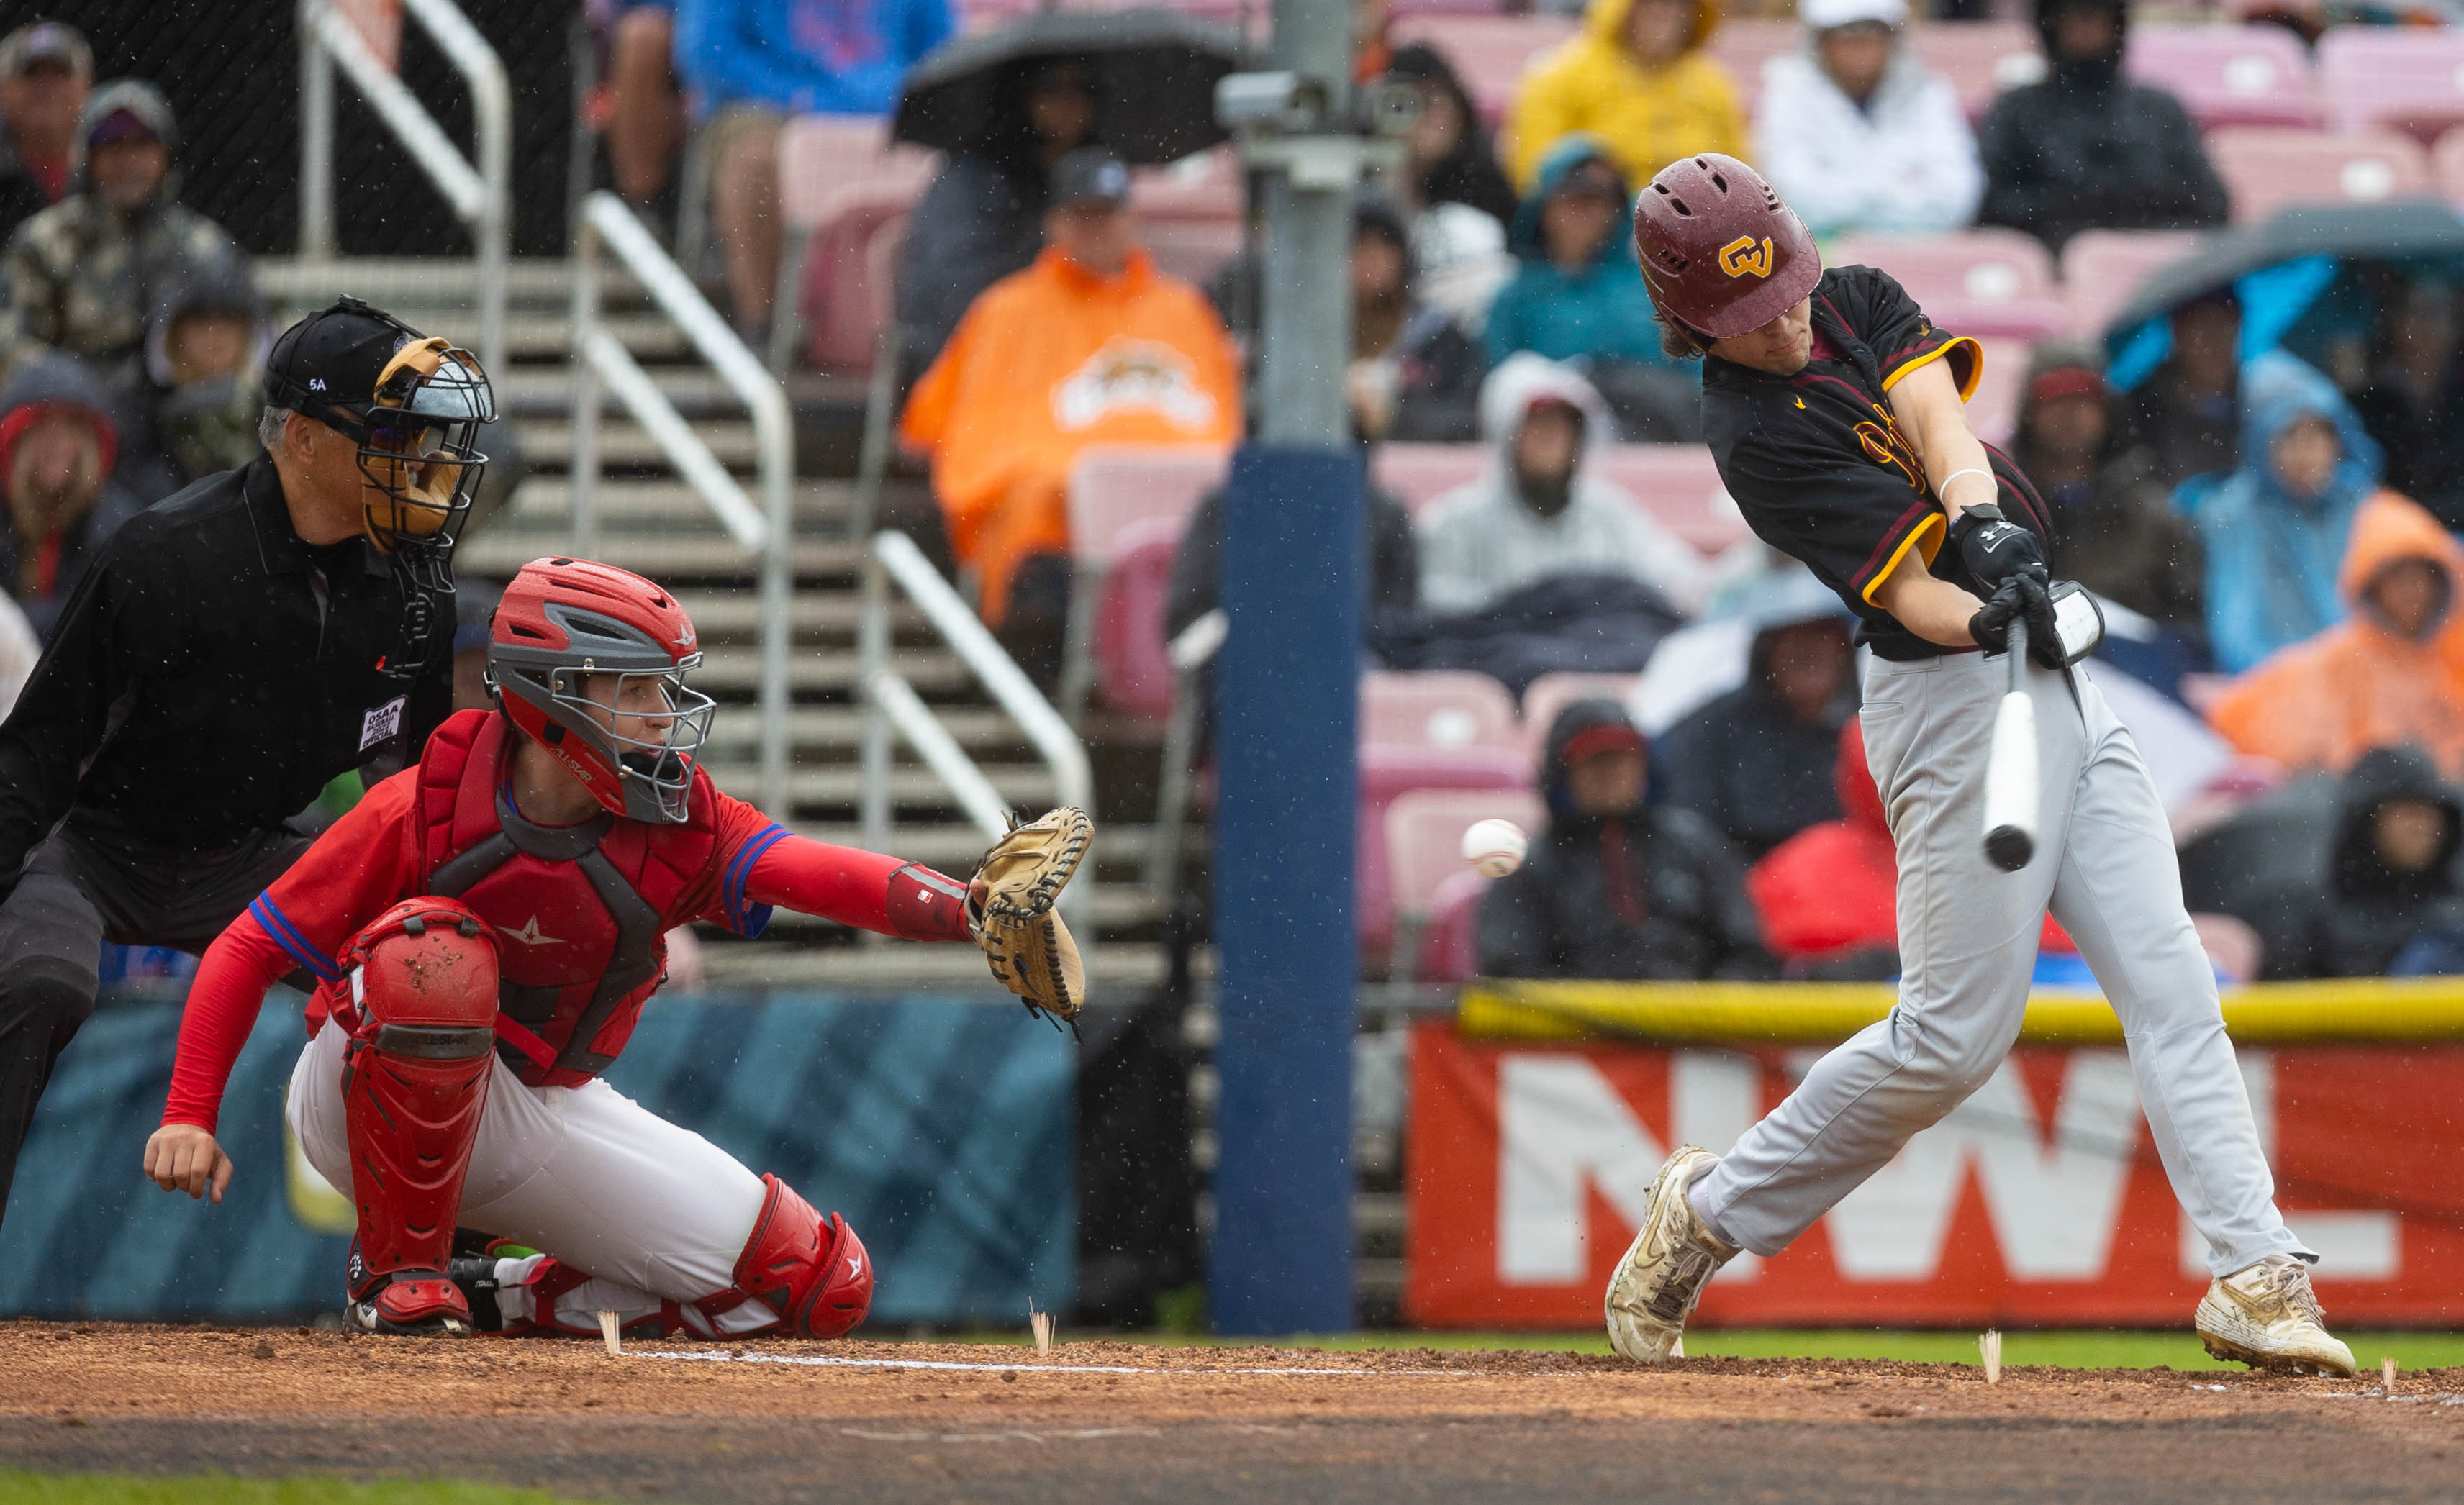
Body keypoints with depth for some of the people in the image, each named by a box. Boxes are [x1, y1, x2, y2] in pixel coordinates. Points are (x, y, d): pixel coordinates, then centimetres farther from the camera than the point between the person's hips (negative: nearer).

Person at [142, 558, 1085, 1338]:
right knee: (433, 953, -39)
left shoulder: (677, 826, -11)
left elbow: (819, 873, -29)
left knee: (821, 1287, -4)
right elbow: (250, 949, -16)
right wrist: (189, 1117, -27)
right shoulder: (421, 813, -20)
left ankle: (507, 1300, 9)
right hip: (364, 1111, -5)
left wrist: (964, 909, -49)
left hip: (546, 1114, 5)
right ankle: (398, 1273, -22)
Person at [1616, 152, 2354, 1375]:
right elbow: (1904, 588, -23)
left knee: (2169, 985, -3)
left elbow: (1935, 408, -11)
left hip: (2055, 680, 7)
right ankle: (1707, 1213, 12)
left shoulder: (1855, 301, 8)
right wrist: (1978, 611, -45)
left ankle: (2255, 1273, -8)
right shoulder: (1755, 436, -14)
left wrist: (1982, 512, -31)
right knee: (1954, 1034, -5)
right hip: (1957, 702, -7)